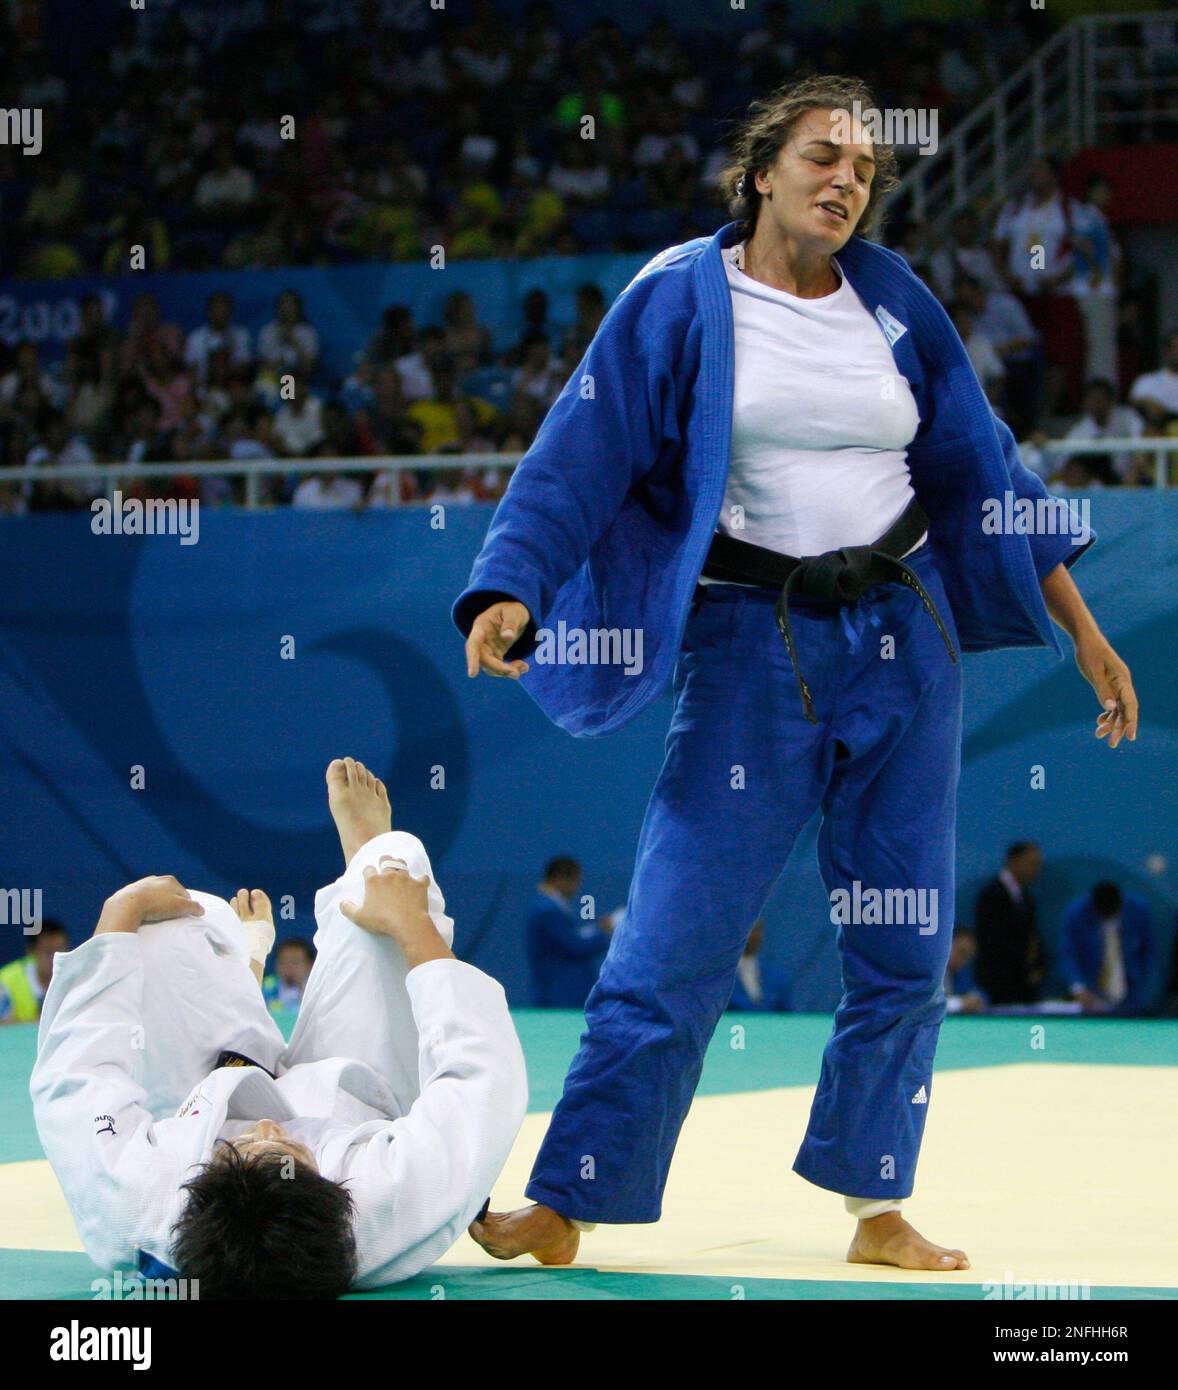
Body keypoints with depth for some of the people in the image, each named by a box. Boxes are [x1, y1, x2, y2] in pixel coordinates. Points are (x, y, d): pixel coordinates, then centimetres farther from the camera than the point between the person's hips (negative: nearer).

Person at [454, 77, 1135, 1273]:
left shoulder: (893, 302, 6)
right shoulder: (680, 299, -4)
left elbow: (980, 468, 12)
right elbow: (578, 460, -7)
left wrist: (1081, 631, 12)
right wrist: (511, 594, -22)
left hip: (902, 641, 4)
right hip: (752, 647, -4)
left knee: (905, 951, 4)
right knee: (674, 941, -7)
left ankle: (875, 1210, 16)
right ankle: (565, 1205, 2)